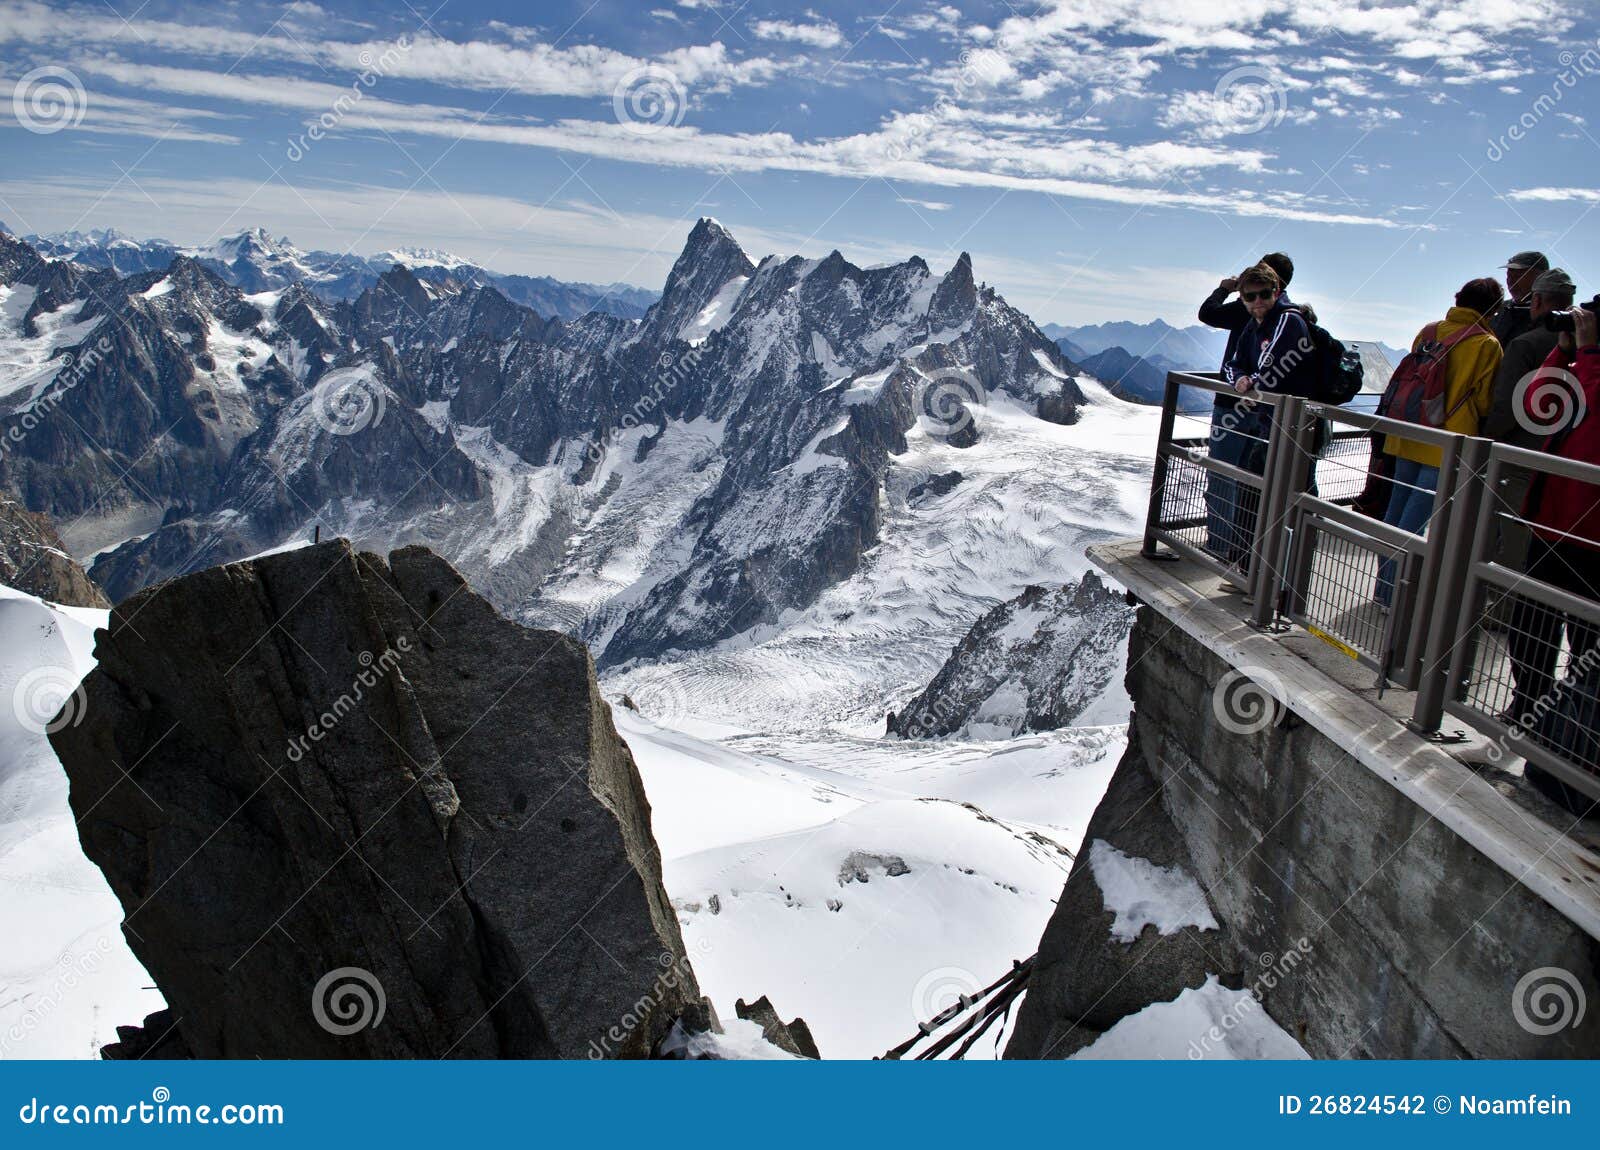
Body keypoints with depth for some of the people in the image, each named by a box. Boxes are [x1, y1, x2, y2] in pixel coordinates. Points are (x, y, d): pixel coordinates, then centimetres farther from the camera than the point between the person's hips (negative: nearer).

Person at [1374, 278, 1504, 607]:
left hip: (1410, 436, 5)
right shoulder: (1487, 345, -6)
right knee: (1414, 519, -5)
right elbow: (1484, 401, -1)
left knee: (1397, 508, 12)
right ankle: (1394, 593, -3)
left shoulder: (1428, 332, 8)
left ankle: (1384, 586, 20)